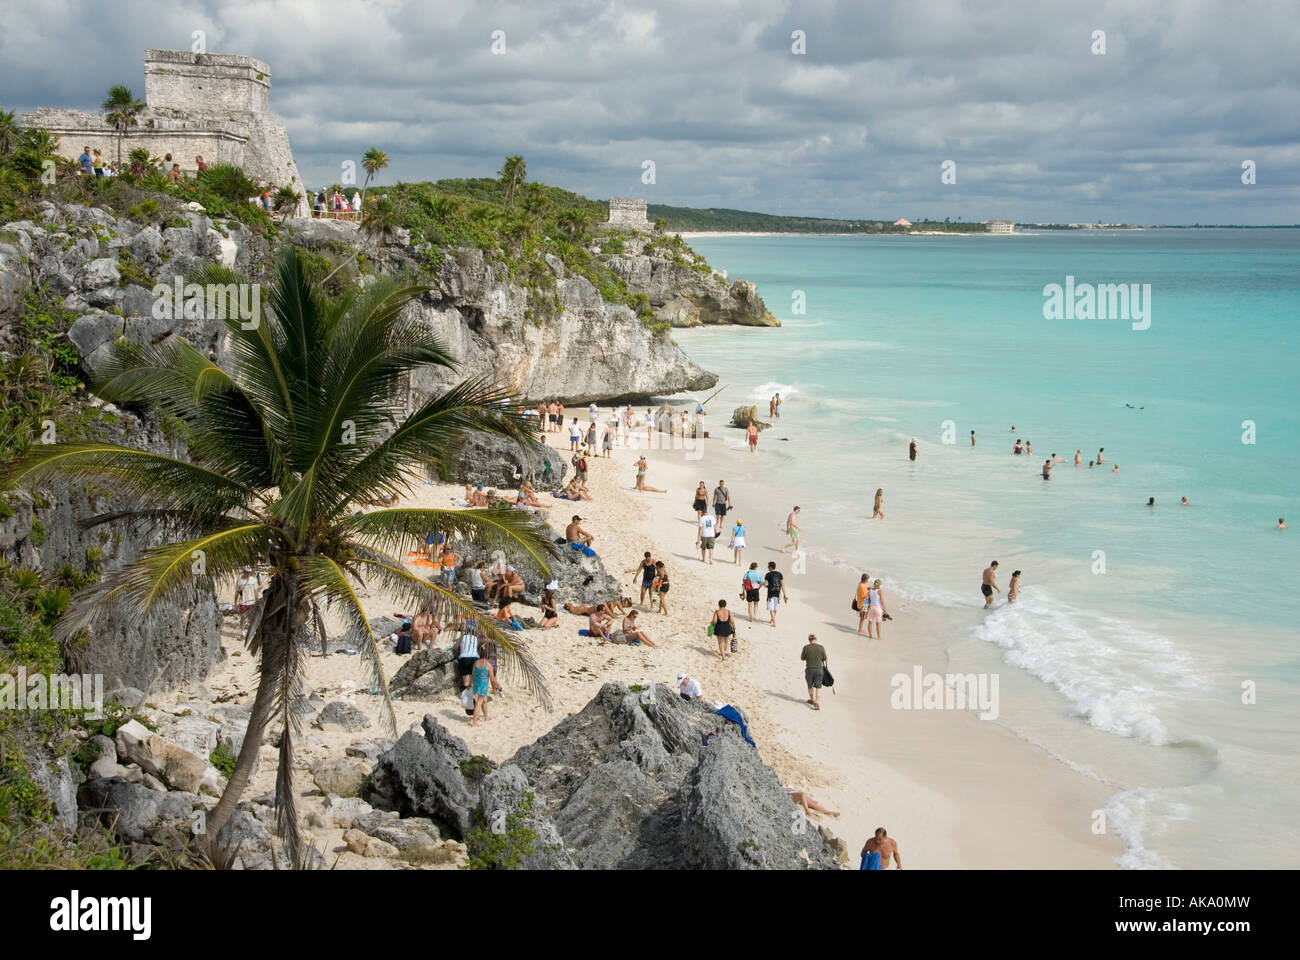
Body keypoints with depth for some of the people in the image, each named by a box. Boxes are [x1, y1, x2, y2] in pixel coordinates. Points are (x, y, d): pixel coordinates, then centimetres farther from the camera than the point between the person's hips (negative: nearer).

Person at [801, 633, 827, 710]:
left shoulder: (806, 647, -11)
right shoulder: (821, 647, -7)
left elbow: (802, 658, 0)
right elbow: (824, 659, 3)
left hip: (809, 669, 0)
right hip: (819, 669, 0)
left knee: (810, 685, 21)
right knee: (818, 687, 6)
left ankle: (812, 700, 39)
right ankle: (817, 703, -9)